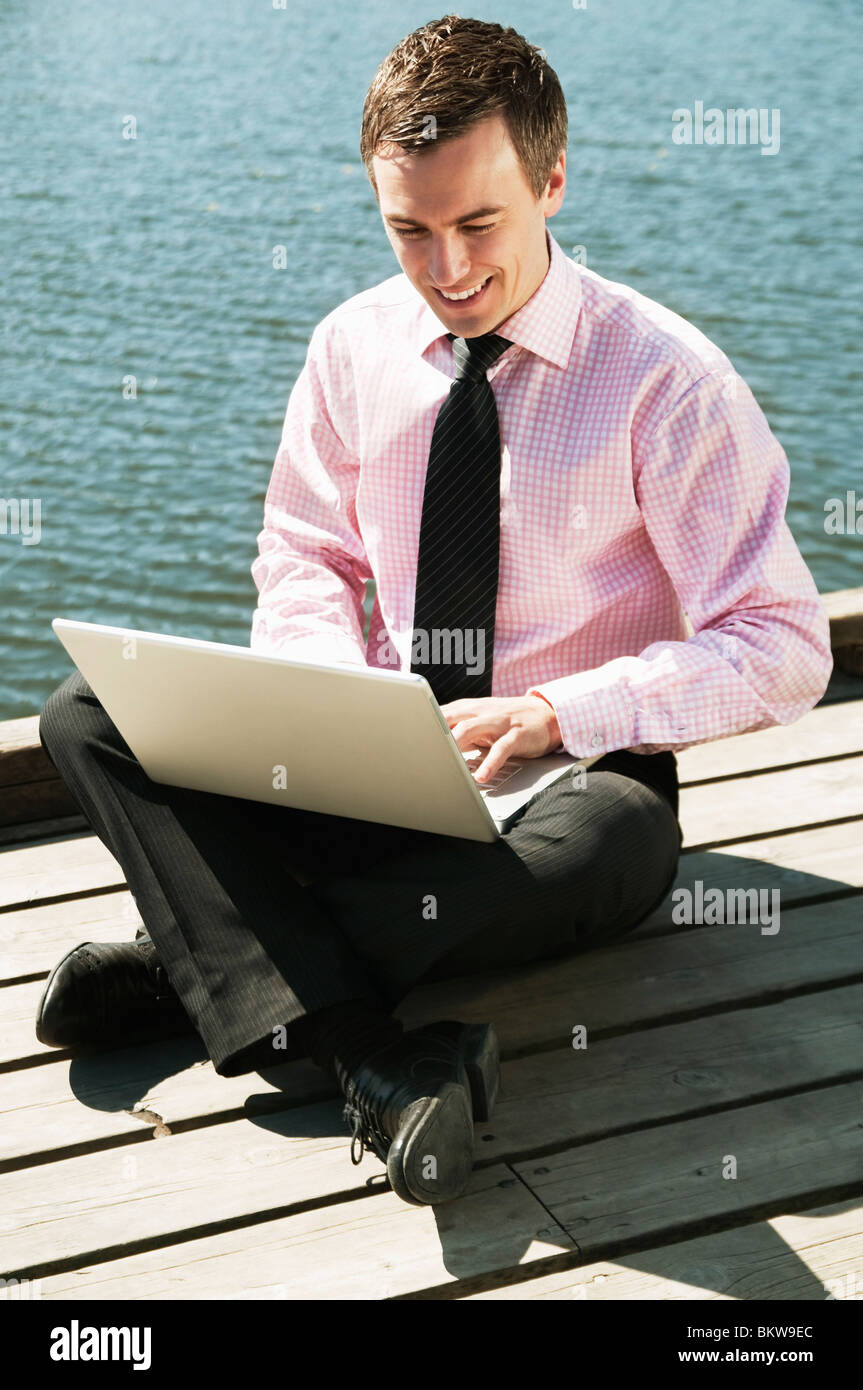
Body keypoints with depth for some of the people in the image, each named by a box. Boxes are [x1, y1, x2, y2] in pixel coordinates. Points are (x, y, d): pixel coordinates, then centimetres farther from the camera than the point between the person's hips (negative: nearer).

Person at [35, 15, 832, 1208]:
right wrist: (336, 690, -13)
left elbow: (784, 651, -12)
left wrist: (556, 711, -25)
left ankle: (202, 963, -25)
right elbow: (305, 558, 12)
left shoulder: (666, 380, -11)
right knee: (88, 714, -17)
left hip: (569, 767, -4)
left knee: (616, 845, -40)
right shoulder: (355, 347, 2)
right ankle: (364, 1057, -37)